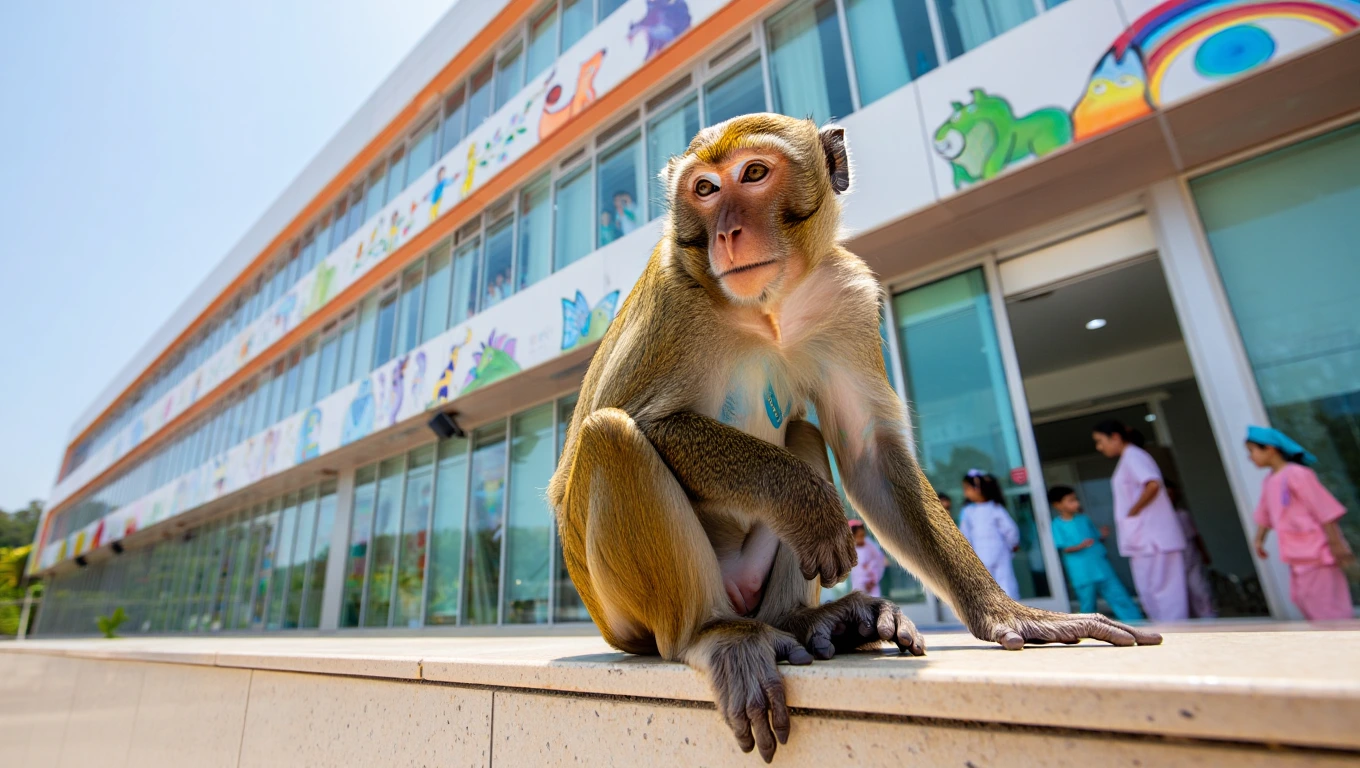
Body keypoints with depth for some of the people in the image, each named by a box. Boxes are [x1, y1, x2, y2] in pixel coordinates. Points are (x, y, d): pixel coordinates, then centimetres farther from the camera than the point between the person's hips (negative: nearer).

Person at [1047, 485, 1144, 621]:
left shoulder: (1084, 519, 9)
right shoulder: (1058, 525, -6)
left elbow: (1097, 539, 16)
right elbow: (1064, 548, -11)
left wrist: (1103, 536, -5)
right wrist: (1080, 546, -27)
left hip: (1101, 567, 4)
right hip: (1082, 574, -4)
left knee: (1120, 597, 5)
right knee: (1088, 605, 6)